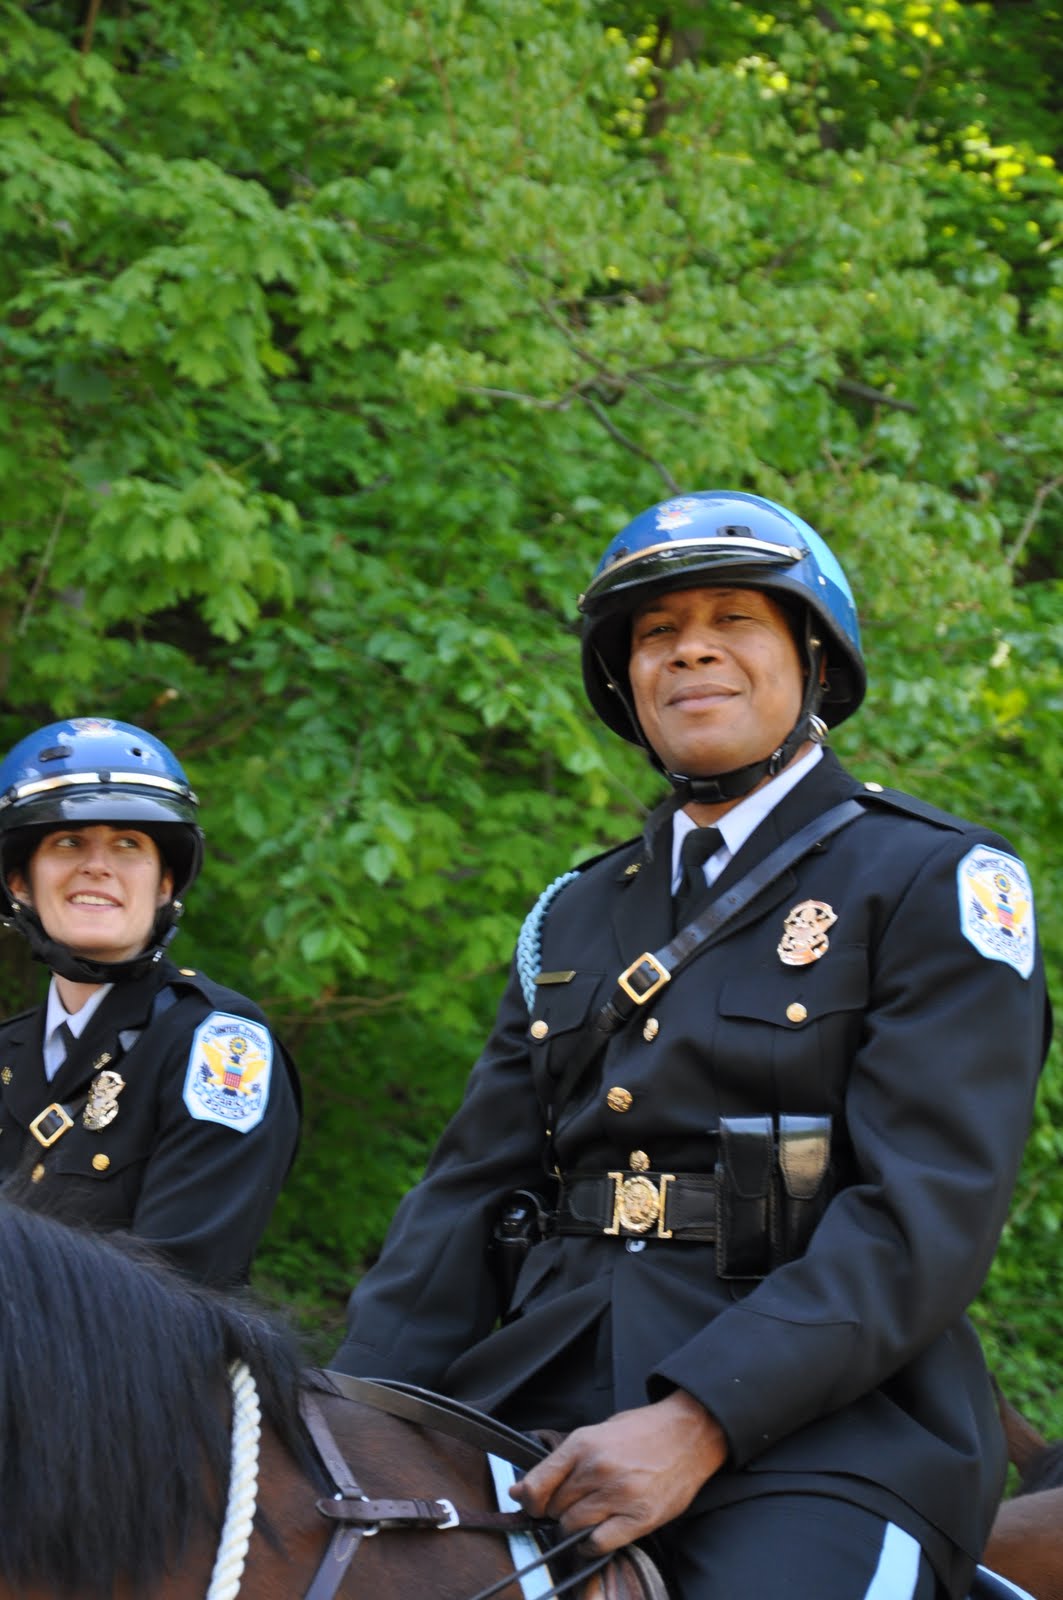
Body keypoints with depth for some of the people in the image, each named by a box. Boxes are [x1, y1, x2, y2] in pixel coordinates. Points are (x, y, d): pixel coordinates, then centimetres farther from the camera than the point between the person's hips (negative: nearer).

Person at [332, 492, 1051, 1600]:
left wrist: (695, 1425, -22)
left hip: (819, 1426, -5)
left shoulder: (936, 882, 2)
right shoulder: (573, 917, 22)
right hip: (544, 1404, 5)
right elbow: (470, 1190, 15)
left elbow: (926, 1209, -10)